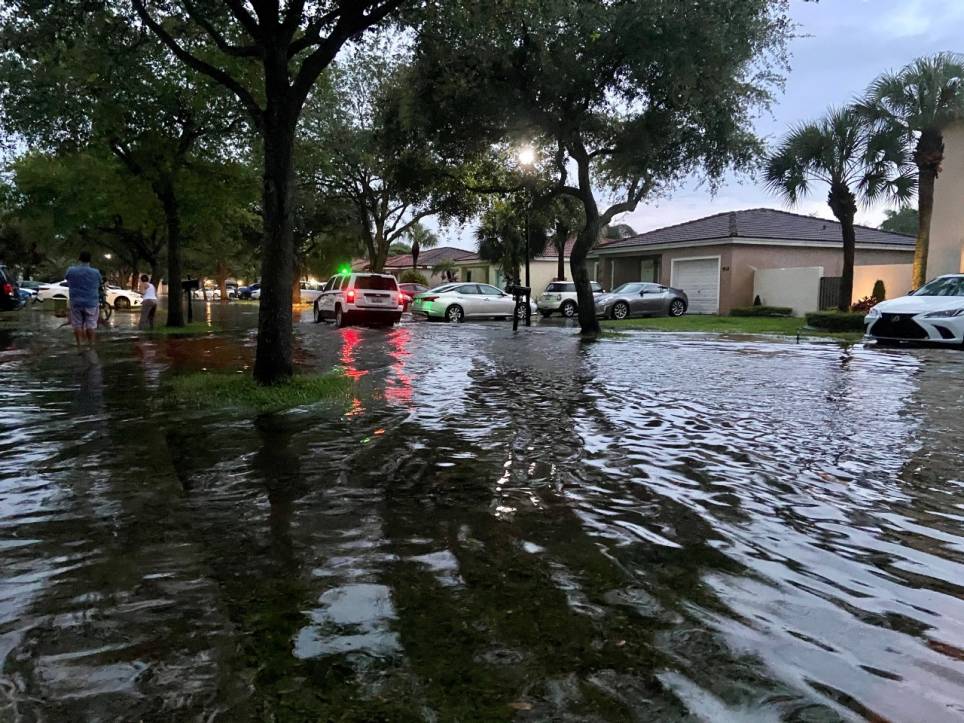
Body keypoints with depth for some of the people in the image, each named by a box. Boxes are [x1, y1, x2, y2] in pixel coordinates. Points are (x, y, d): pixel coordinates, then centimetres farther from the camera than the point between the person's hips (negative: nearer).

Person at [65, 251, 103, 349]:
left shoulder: (71, 271, -7)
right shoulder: (95, 272, -10)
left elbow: (66, 278, 14)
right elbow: (100, 283, 6)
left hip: (76, 302, 1)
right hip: (91, 303, -1)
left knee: (77, 324, 10)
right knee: (91, 325, 6)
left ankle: (79, 345, 10)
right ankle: (91, 345, 6)